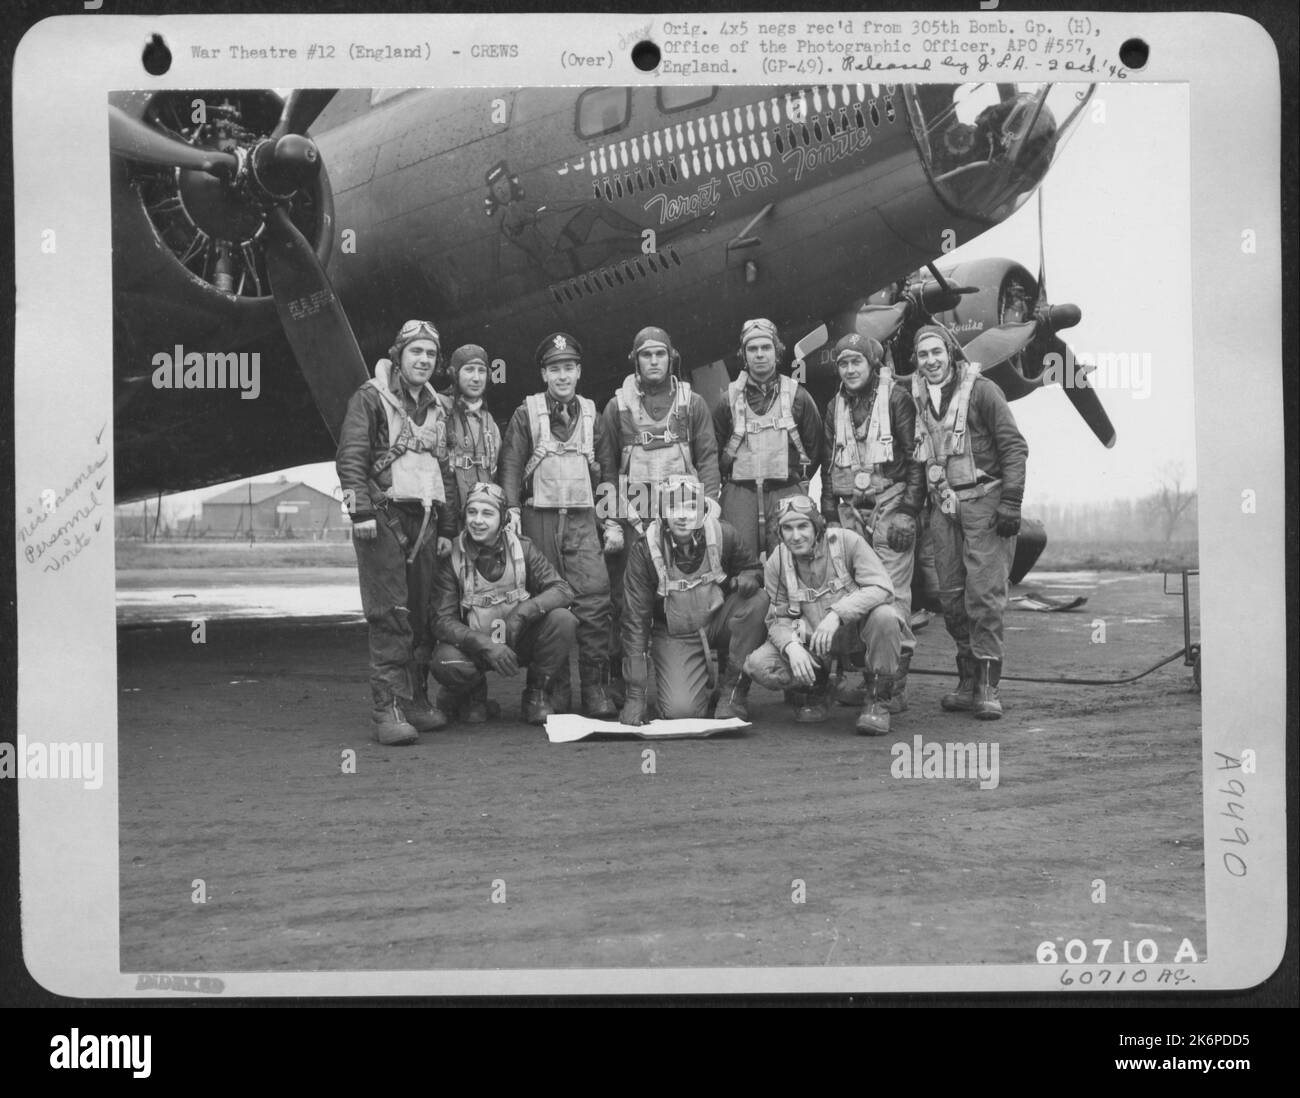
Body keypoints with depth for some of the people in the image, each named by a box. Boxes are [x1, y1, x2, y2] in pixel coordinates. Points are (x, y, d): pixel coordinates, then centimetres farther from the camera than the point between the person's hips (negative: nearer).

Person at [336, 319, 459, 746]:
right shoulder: (371, 398, 0)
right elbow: (350, 457, -8)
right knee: (391, 615, -11)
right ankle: (388, 710, -12)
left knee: (423, 614, 6)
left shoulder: (435, 409, 21)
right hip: (384, 518, -6)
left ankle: (417, 700, 15)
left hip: (424, 521, 6)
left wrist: (447, 529, 19)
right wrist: (361, 510, -18)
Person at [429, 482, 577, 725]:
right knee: (447, 663, -34)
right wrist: (486, 644, -32)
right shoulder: (451, 558, -10)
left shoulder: (521, 548, -5)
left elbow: (563, 590, -13)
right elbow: (443, 621, -16)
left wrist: (523, 611, -31)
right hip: (474, 645, -2)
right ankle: (473, 696, 5)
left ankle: (537, 695, -3)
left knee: (562, 619, -25)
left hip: (520, 641, 2)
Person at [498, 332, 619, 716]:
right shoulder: (526, 414, 5)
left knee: (594, 597, -10)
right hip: (539, 516, -2)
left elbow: (608, 465, 19)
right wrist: (512, 510, -10)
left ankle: (596, 688, -6)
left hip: (582, 517, 2)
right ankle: (552, 690, 9)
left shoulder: (590, 414, 14)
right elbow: (511, 464, 2)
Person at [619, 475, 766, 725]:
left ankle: (732, 688, -12)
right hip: (675, 635, -2)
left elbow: (750, 567, 9)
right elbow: (635, 620, -16)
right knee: (681, 710, -23)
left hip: (719, 620, 2)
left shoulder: (722, 535, -13)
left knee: (758, 602, -28)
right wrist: (635, 694, -21)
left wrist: (746, 580, -21)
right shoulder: (643, 550, -18)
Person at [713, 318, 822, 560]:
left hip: (786, 493, -1)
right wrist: (725, 478, 11)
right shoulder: (730, 399, 9)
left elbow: (815, 444, 12)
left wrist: (800, 480, 10)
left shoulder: (796, 395, 7)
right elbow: (712, 447, 16)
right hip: (740, 493, 1)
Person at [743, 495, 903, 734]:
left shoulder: (846, 541, -14)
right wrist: (791, 646, -24)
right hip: (811, 641, 2)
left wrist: (837, 613, -36)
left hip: (857, 629, -2)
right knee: (758, 665, -21)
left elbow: (882, 587, -23)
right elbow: (778, 619, -1)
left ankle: (878, 700, -15)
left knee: (884, 615, -36)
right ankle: (815, 689, 11)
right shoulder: (776, 564, -5)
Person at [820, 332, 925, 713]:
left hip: (890, 506, -5)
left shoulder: (897, 399, -1)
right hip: (851, 509, 5)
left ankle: (895, 684, -8)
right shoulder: (835, 408, 16)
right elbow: (828, 464, 20)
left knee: (892, 594, -9)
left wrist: (907, 512, -11)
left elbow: (916, 458, -5)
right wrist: (831, 517, 13)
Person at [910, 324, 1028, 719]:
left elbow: (1014, 447, -7)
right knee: (951, 596, 6)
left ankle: (987, 687, -6)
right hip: (943, 507, 6)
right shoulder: (917, 399, 11)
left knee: (984, 593, -9)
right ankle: (967, 682, 15)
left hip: (983, 500, -6)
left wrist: (1010, 504, -13)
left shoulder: (981, 391, -5)